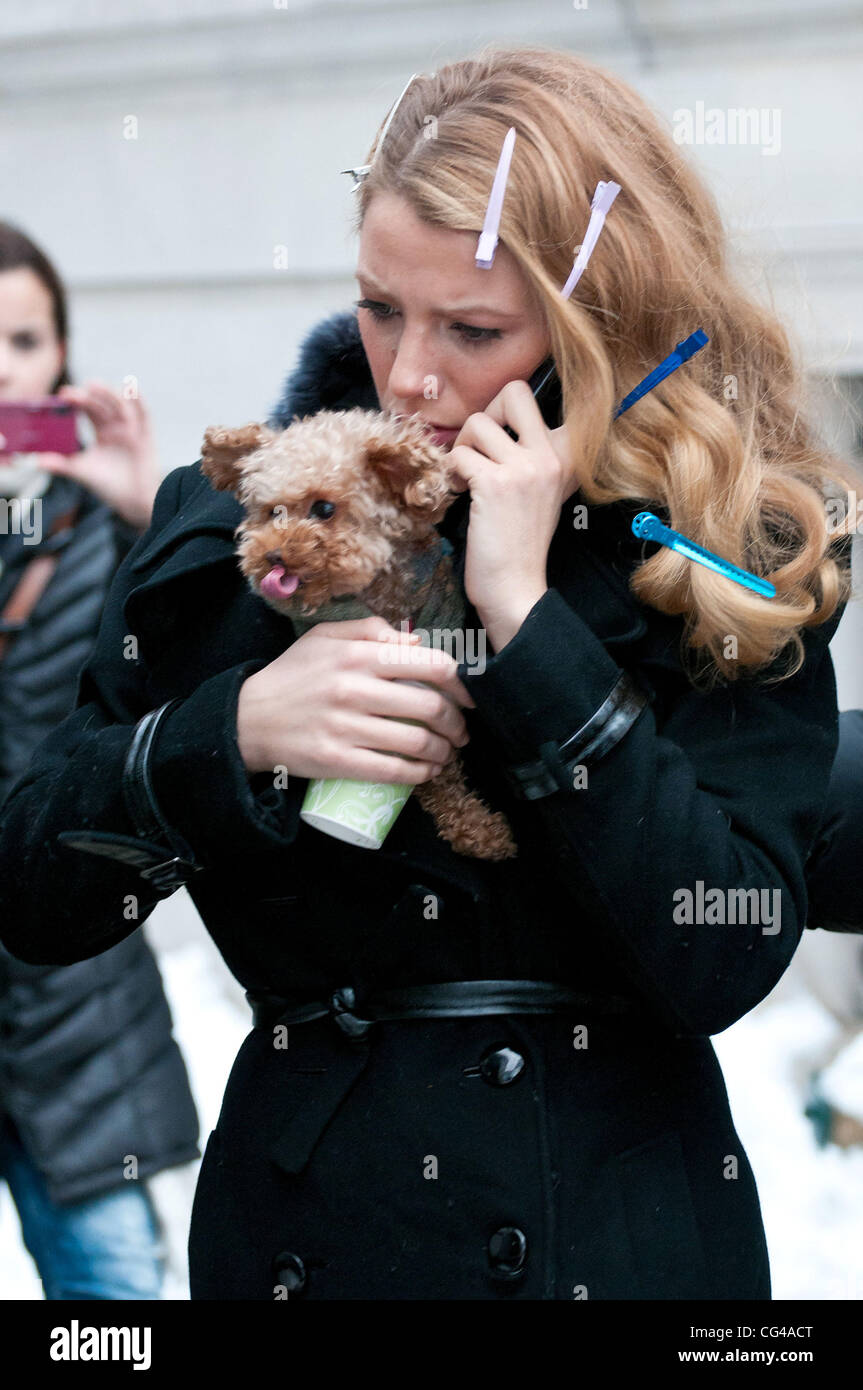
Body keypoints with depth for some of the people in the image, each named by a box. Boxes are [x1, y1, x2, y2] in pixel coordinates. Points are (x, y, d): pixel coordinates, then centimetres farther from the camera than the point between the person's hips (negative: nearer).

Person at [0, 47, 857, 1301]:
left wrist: (523, 612, -21)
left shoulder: (731, 567, -7)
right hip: (298, 1232, 2)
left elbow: (723, 961, -19)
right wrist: (237, 729, -20)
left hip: (613, 1233, -1)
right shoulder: (240, 524, -2)